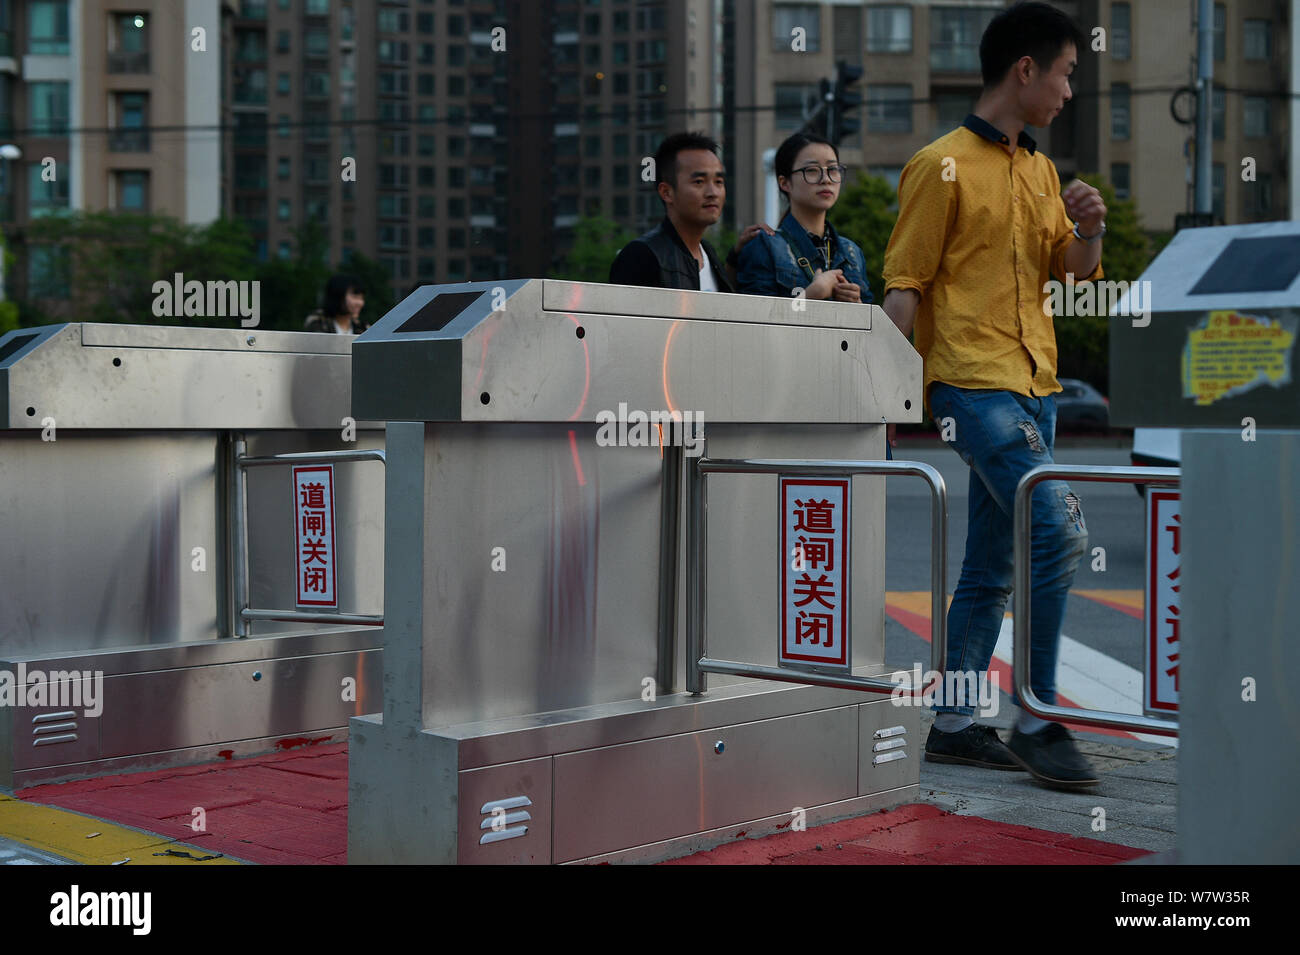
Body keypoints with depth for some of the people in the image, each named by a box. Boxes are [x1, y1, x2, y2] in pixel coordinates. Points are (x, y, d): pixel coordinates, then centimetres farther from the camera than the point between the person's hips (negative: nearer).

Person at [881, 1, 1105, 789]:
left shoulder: (1042, 171, 18)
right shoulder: (944, 166, -5)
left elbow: (1072, 273, 22)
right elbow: (905, 283, -7)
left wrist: (1089, 231, 1)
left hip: (1035, 388, 8)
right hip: (974, 385, -8)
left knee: (991, 567, 10)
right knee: (1060, 530, -17)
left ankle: (954, 724, 18)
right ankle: (1038, 719, -8)